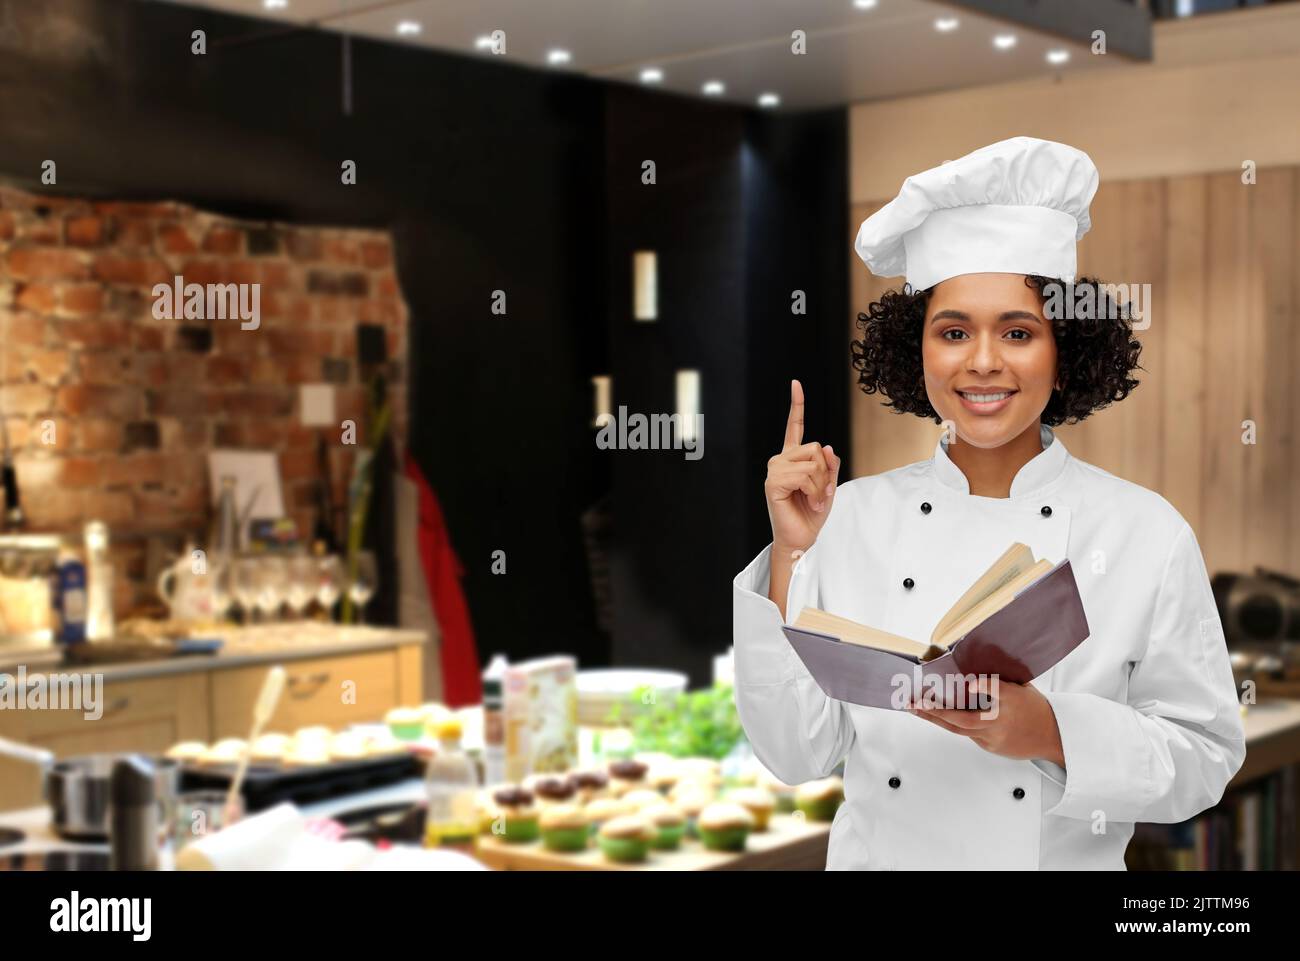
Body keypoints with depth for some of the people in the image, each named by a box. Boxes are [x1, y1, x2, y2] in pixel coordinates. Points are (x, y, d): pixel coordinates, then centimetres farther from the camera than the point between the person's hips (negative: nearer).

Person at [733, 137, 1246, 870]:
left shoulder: (1147, 532, -12)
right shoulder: (853, 516, -8)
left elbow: (1205, 759, -9)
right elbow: (798, 753, -10)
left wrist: (1053, 734, -25)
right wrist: (791, 555, -19)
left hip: (1067, 858, -1)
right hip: (877, 851, 2)